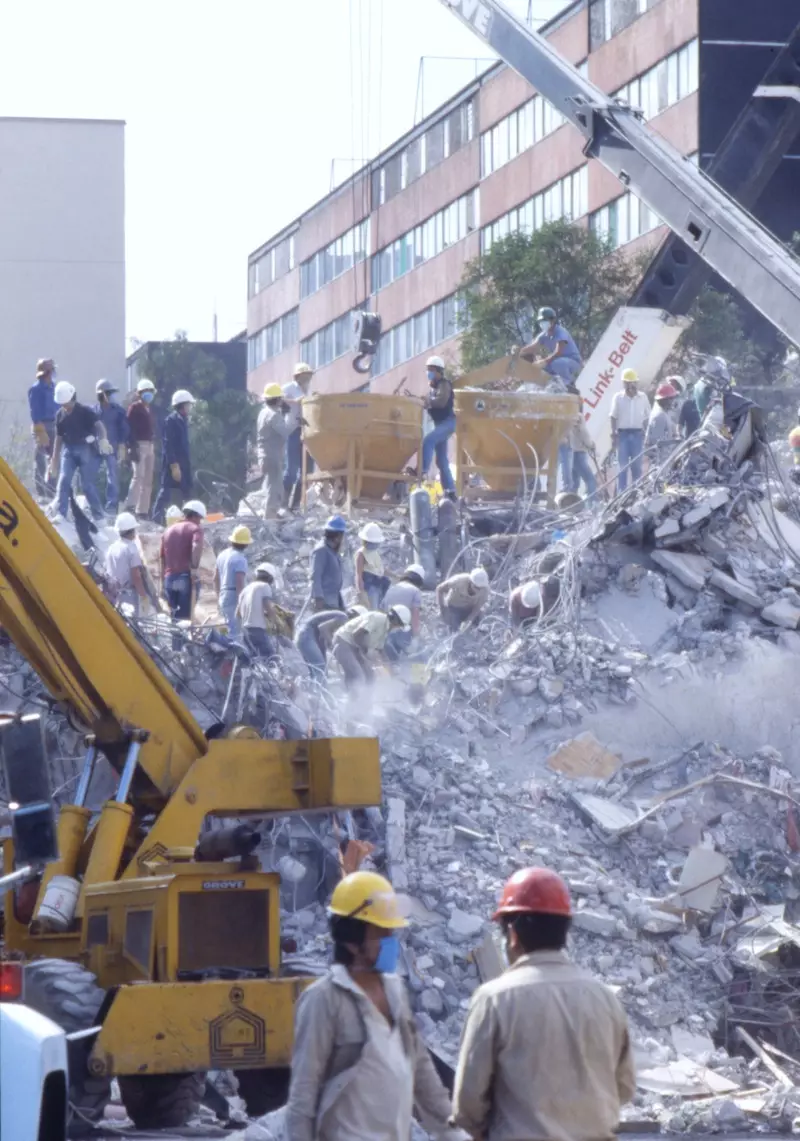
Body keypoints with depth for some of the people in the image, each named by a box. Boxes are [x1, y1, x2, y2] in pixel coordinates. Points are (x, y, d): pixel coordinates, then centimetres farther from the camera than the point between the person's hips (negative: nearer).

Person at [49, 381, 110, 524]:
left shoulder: (85, 411, -7)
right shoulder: (60, 415, 9)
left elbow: (98, 425, -19)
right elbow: (59, 438, 16)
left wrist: (103, 439, -40)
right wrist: (54, 460, 16)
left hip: (86, 449, -4)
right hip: (69, 450, 4)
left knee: (88, 484, -3)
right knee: (63, 480, -11)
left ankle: (99, 516, 9)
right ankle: (60, 514, -12)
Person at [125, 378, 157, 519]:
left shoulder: (149, 409, 21)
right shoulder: (134, 407, -5)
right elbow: (130, 428, -14)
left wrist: (154, 447, 21)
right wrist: (132, 447, -22)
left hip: (150, 445, 9)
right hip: (139, 445, -9)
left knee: (148, 480, 7)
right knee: (139, 475, -20)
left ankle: (143, 510, 10)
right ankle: (131, 506, -23)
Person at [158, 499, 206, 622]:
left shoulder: (169, 530, 21)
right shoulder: (195, 528, 1)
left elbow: (162, 558, 22)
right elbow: (196, 546, -21)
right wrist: (194, 568, -17)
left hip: (169, 578, 6)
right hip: (186, 577, -6)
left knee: (172, 615, 10)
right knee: (185, 616, -8)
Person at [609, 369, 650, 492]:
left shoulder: (642, 398, 3)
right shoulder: (618, 398, -1)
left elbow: (646, 418, 7)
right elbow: (614, 417, 1)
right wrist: (613, 435, -4)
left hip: (637, 434, 1)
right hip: (623, 434, -1)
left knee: (637, 465, 7)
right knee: (623, 465, -1)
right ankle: (621, 492, 1)